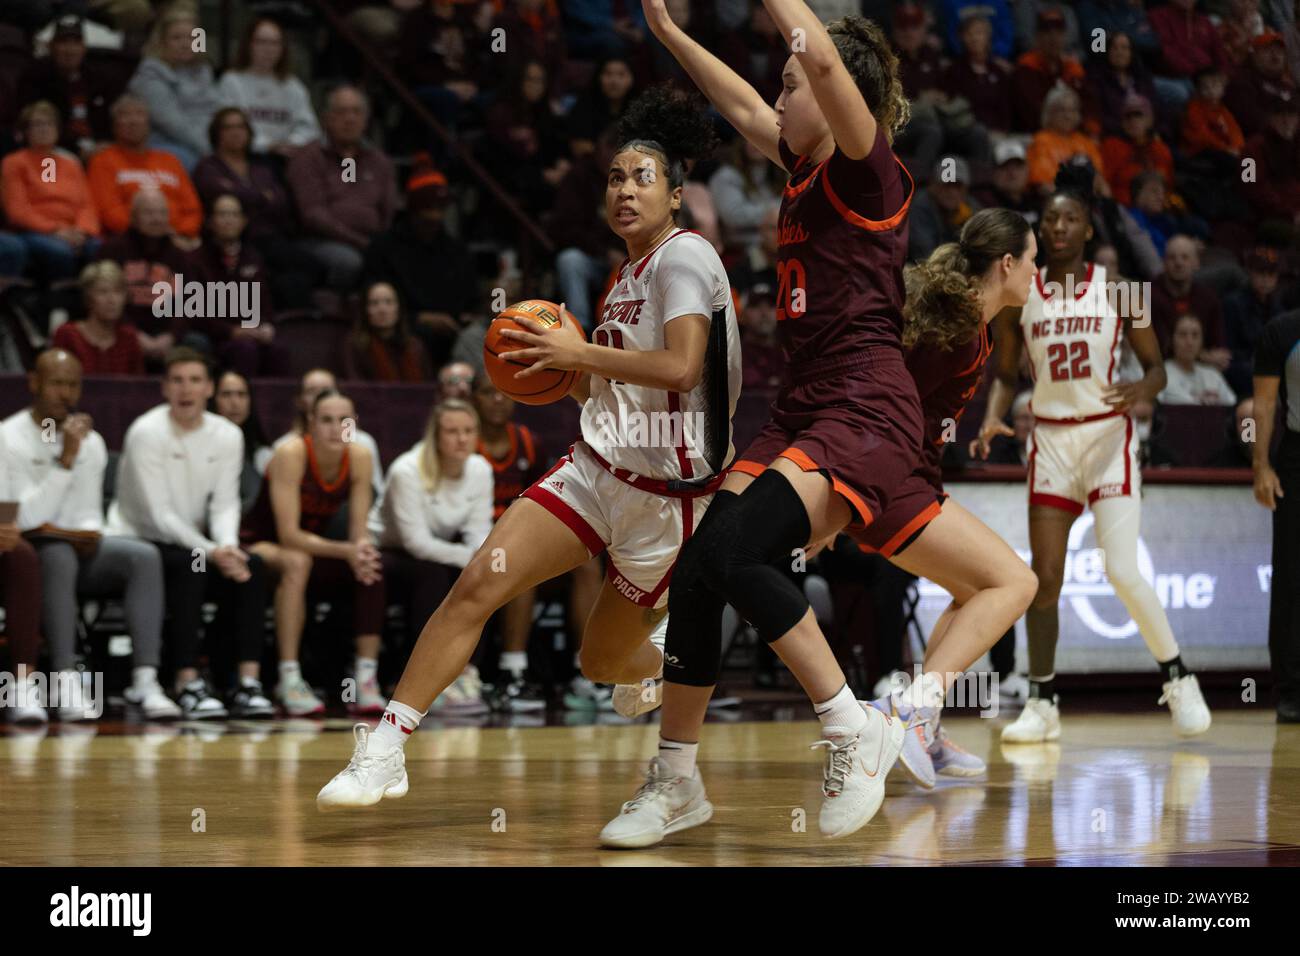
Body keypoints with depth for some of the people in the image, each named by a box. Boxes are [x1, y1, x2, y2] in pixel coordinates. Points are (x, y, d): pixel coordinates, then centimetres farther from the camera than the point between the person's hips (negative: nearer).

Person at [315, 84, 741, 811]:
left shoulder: (685, 256, -11)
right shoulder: (628, 276, 15)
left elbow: (679, 368, -26)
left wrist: (579, 352, -17)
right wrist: (565, 365, 3)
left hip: (668, 491, -7)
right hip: (596, 470, 7)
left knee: (605, 660, 6)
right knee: (479, 583, -12)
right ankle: (385, 751, -12)